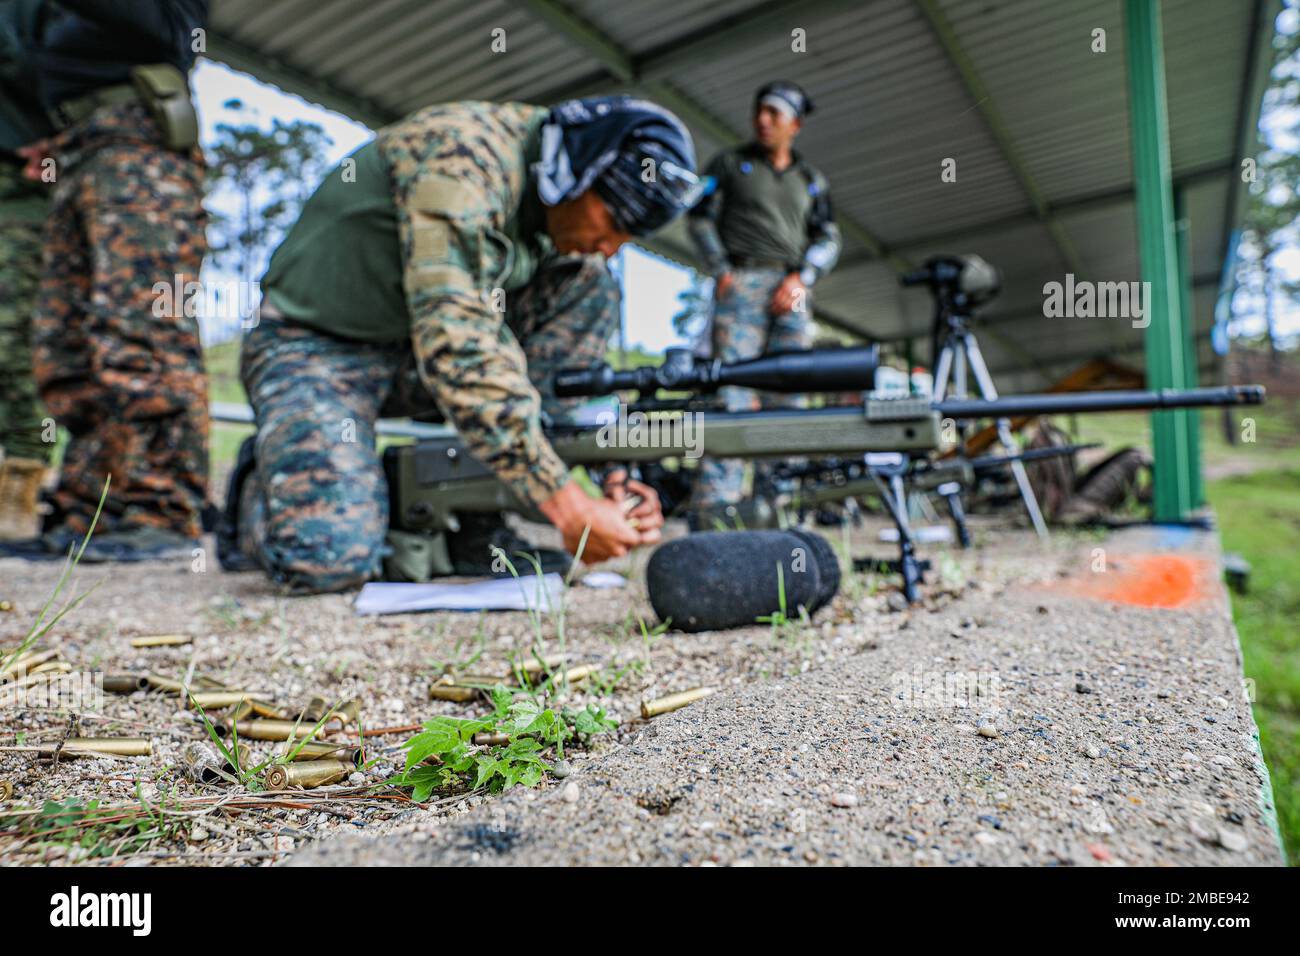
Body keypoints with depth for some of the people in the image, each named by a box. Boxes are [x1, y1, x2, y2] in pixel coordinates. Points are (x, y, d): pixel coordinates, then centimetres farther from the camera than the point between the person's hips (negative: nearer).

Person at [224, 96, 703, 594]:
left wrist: (611, 474, -15)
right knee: (328, 557, -30)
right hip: (317, 347, -7)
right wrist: (566, 505, -37)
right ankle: (259, 490, 10)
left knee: (591, 287, -10)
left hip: (418, 342, 7)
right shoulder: (463, 156, -26)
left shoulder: (560, 210, -1)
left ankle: (478, 519, -10)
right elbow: (453, 345, -37)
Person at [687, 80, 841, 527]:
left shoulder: (811, 180, 22)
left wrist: (801, 277, -3)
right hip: (742, 283, -3)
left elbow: (828, 239, 16)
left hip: (792, 289, 4)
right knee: (733, 388, -15)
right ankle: (713, 506, -17)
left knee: (787, 395, -3)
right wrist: (722, 270, -5)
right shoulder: (730, 163, 16)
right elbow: (701, 218, 9)